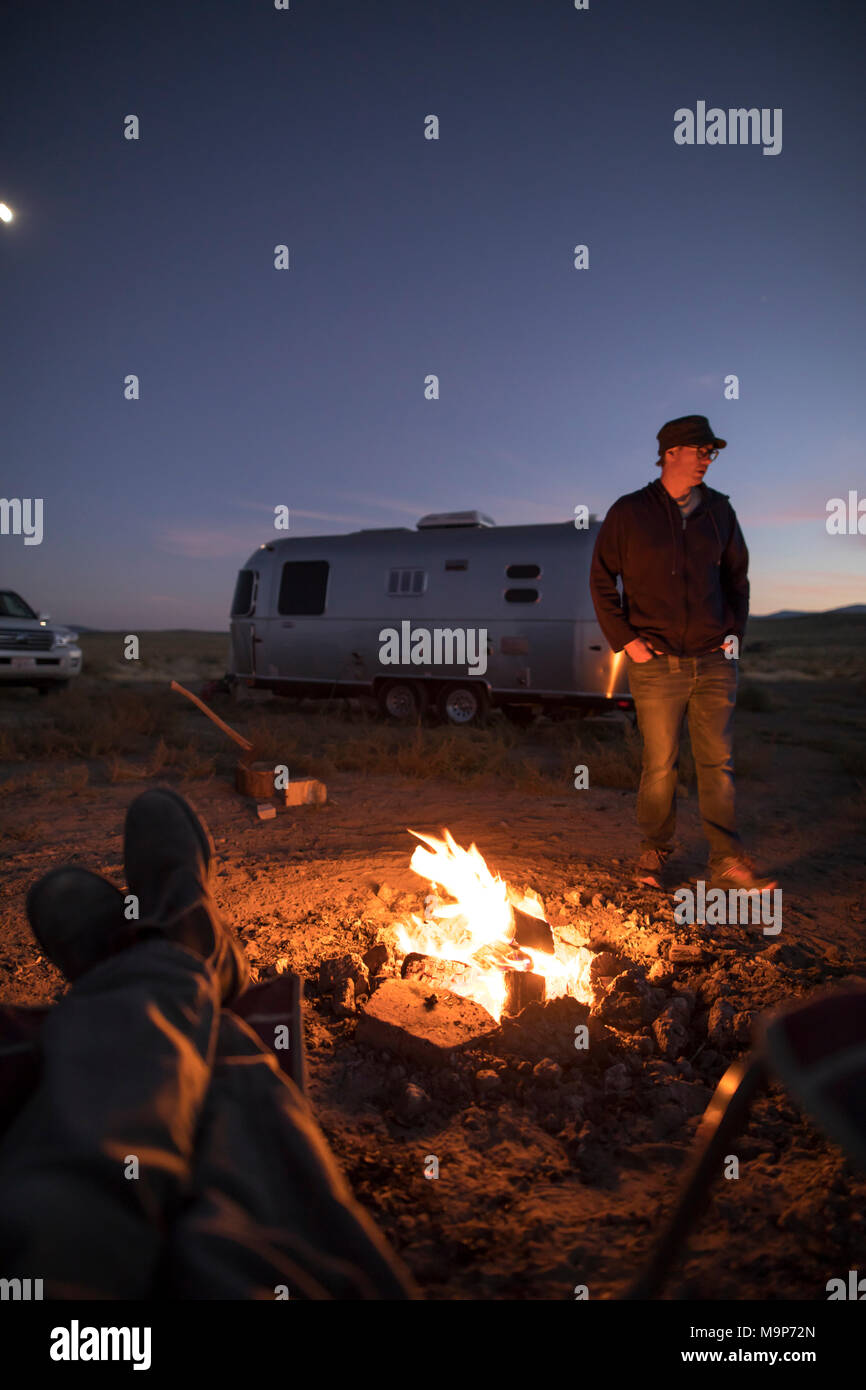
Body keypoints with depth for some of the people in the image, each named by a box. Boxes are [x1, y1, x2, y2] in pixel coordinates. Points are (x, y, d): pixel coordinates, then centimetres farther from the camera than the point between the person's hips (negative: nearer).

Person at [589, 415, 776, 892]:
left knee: (718, 762, 4)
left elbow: (737, 575, 19)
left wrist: (736, 631, 7)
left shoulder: (719, 510, 10)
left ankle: (727, 862, 10)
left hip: (715, 661, 3)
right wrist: (625, 639, -5)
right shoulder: (629, 513, -1)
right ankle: (653, 853, 20)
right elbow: (601, 580, 2)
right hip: (656, 665, -3)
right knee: (660, 764, 3)